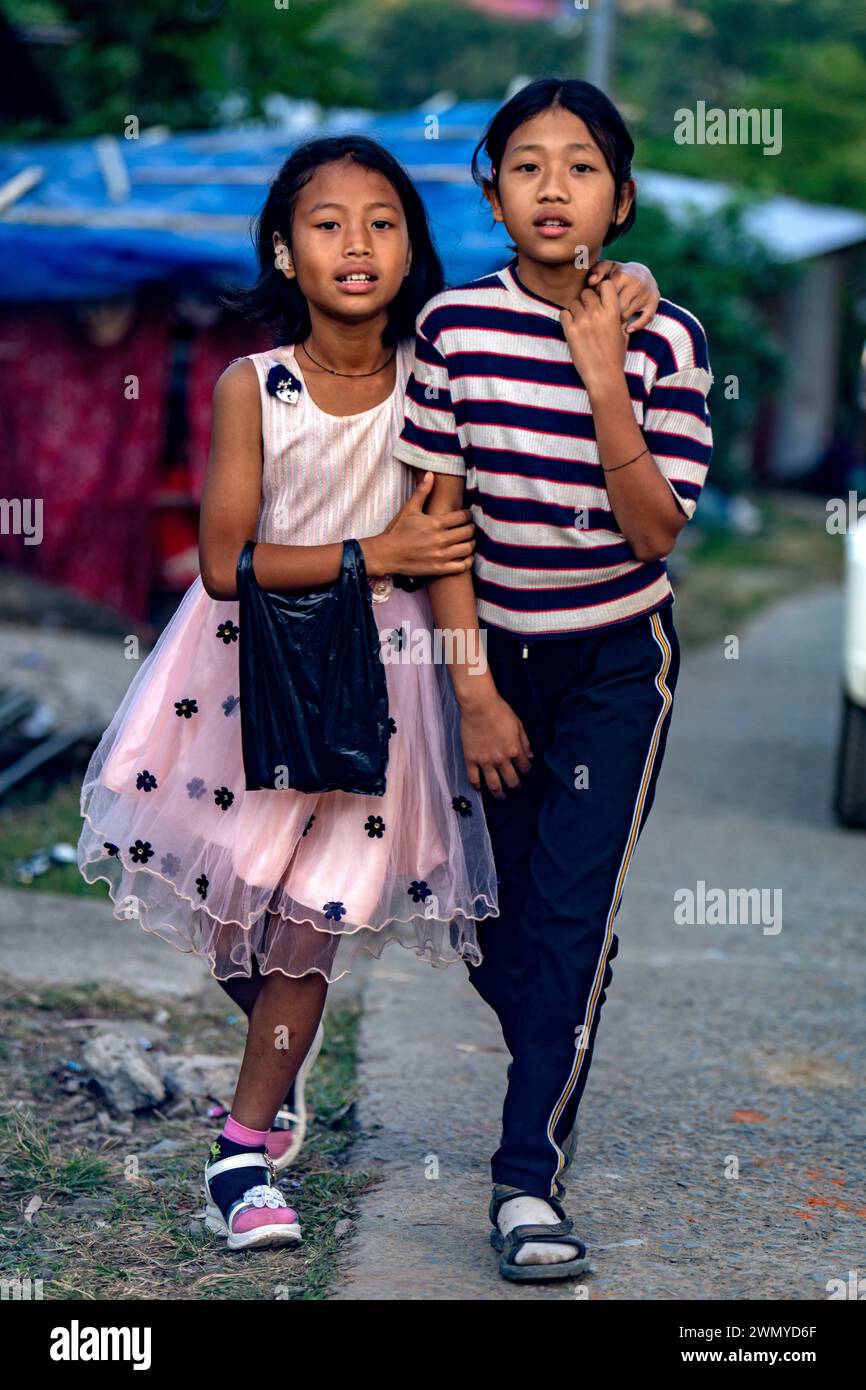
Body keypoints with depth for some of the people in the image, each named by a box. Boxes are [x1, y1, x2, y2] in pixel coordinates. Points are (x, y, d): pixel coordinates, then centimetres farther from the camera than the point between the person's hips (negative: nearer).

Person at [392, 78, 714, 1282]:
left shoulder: (666, 338, -11)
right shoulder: (455, 324, -7)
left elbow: (656, 531, -15)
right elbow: (440, 517, -4)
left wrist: (604, 382, -25)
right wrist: (473, 691, -6)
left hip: (618, 659, -2)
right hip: (491, 644, 2)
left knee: (573, 918, -9)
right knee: (492, 915, 8)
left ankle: (529, 1180, -6)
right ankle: (556, 1081, 37)